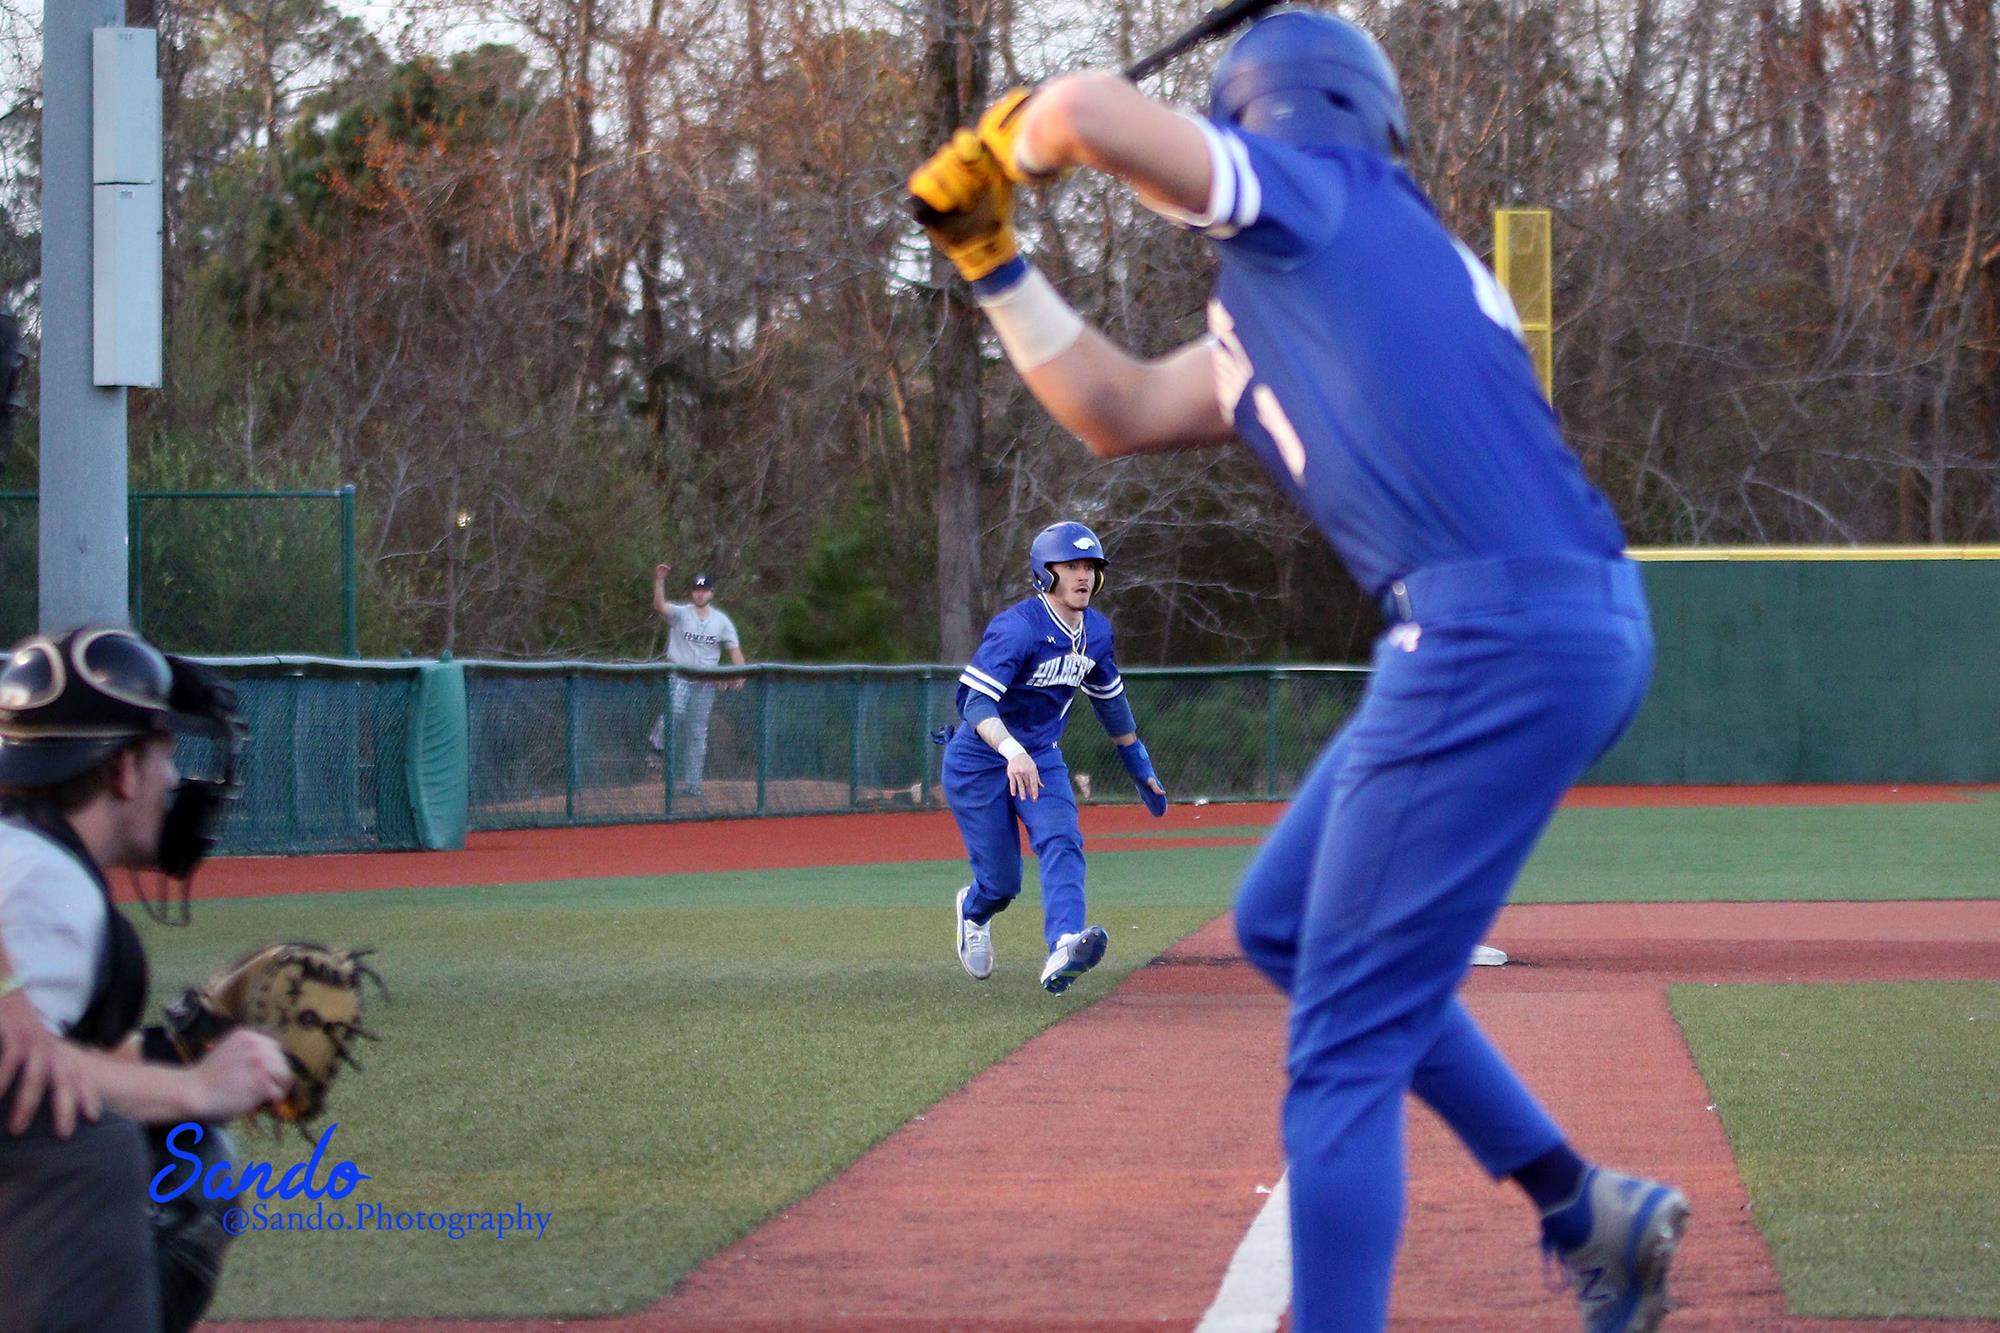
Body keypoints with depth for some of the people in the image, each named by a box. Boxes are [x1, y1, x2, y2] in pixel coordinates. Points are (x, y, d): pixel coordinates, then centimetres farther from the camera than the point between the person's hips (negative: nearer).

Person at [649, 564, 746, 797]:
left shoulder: (721, 620, 7)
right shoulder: (680, 614, -2)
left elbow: (734, 649, 4)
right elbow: (659, 605, -21)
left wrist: (739, 674, -12)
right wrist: (659, 581, -37)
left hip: (706, 682, 3)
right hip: (679, 677, -3)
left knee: (697, 734, 5)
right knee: (677, 711, -31)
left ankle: (692, 784, 10)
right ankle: (659, 739, 1)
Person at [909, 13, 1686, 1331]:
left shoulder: (1310, 187, 2)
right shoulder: (1273, 312, 27)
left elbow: (1087, 109, -11)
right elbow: (1115, 412, 35)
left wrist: (1008, 136, 11)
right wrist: (989, 255, 33)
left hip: (1496, 635, -10)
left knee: (1345, 1052, -7)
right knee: (1284, 923, 25)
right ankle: (1580, 1210, 24)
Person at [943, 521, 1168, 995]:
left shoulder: (1096, 631, 1)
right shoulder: (1018, 628, -24)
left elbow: (1110, 701, 18)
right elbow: (978, 704, -33)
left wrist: (1141, 769, 22)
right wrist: (1013, 752, -50)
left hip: (1041, 757, 6)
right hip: (979, 761, -6)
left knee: (1062, 842, -22)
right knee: (1002, 882, -2)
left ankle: (1063, 949, -42)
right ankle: (973, 911, 36)